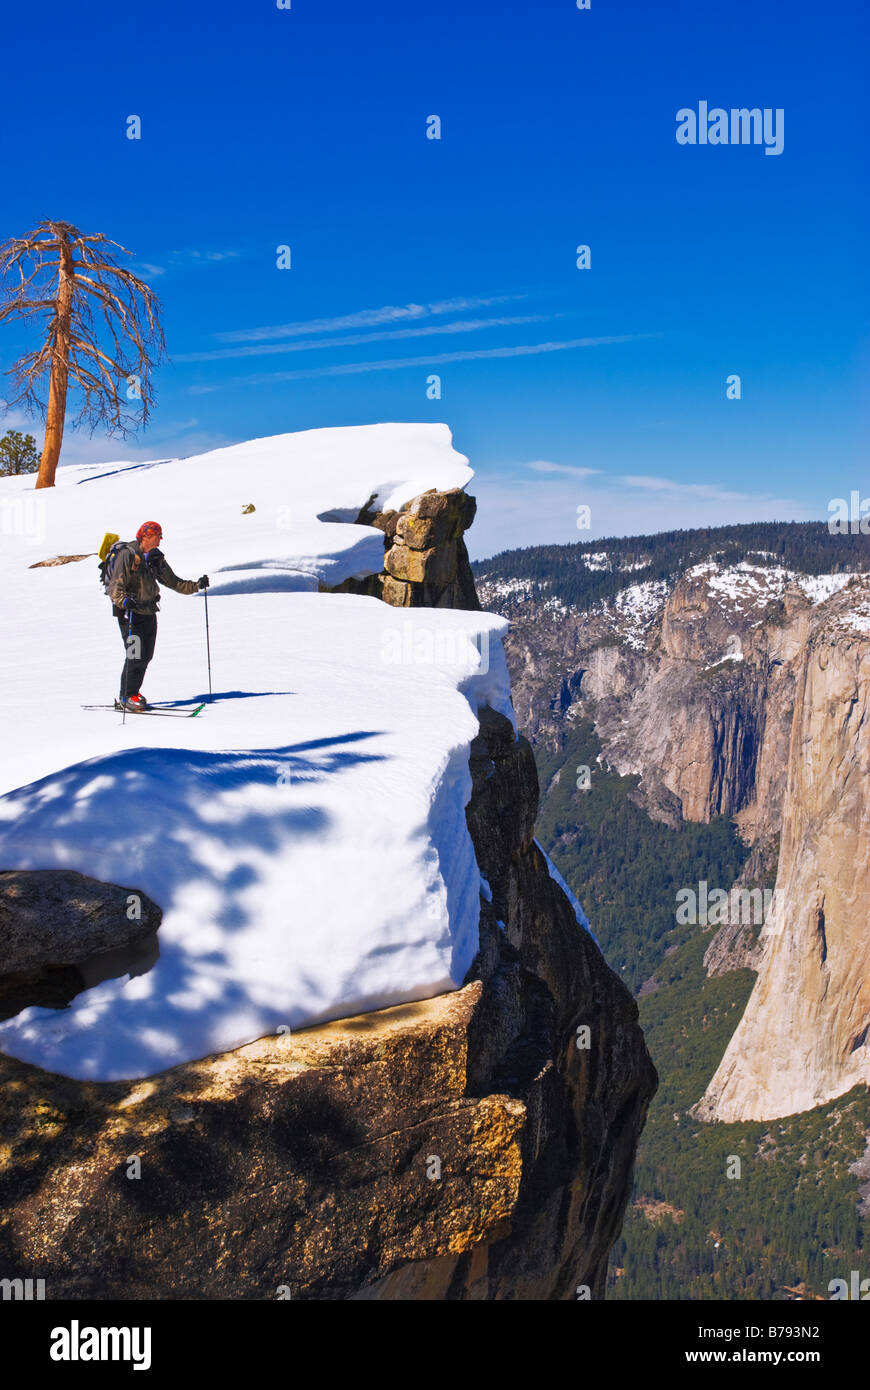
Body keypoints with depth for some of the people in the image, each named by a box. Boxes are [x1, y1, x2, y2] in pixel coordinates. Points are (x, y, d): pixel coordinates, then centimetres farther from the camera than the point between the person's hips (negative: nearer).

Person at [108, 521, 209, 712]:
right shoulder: (128, 555, -11)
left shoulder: (156, 558, 11)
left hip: (149, 612, 7)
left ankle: (130, 693, 21)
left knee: (146, 656, 8)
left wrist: (195, 586, 5)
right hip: (129, 612, -7)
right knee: (135, 655, -11)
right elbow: (115, 586, -16)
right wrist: (125, 601, -35)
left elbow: (173, 582, 16)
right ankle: (127, 697, -2)